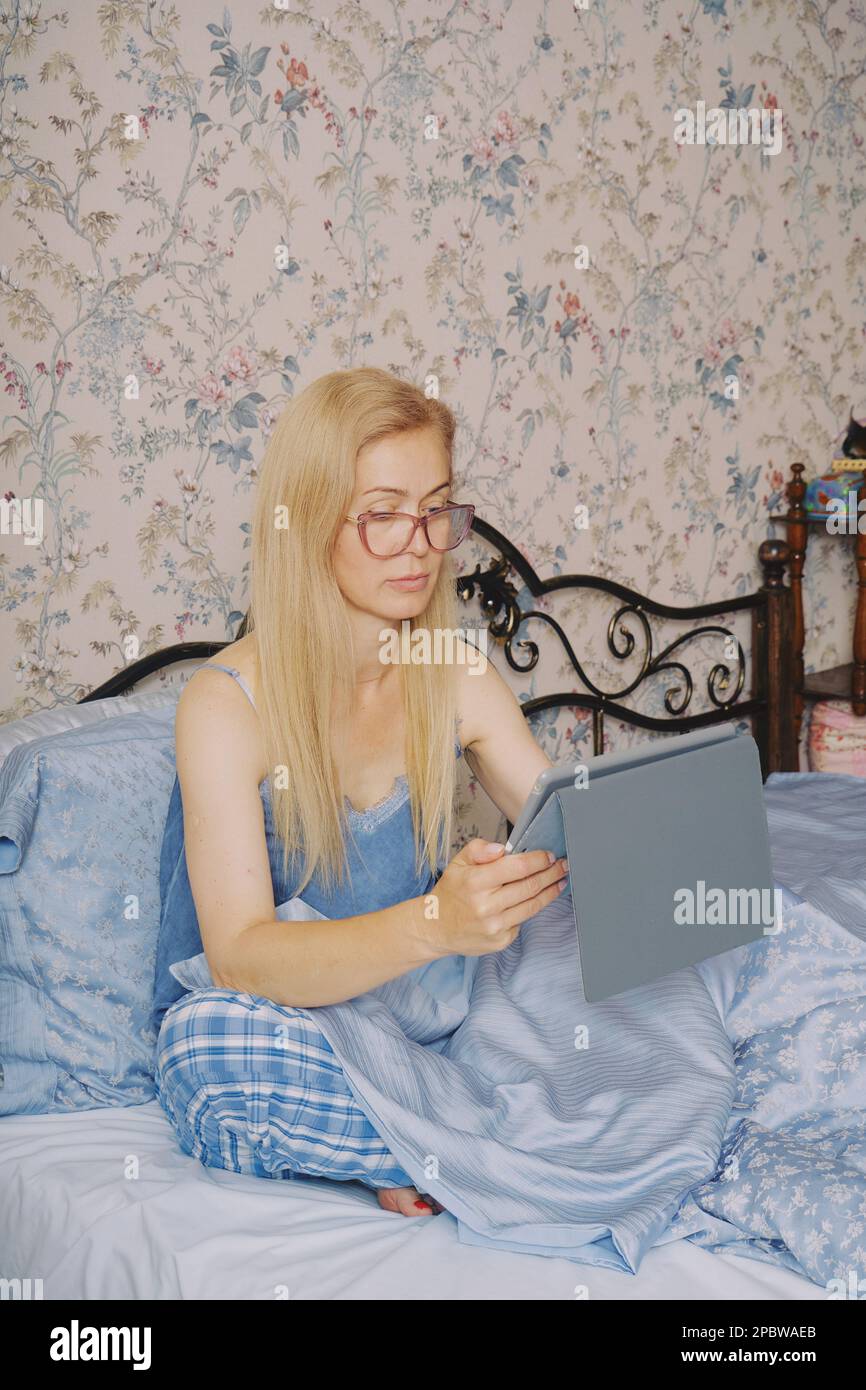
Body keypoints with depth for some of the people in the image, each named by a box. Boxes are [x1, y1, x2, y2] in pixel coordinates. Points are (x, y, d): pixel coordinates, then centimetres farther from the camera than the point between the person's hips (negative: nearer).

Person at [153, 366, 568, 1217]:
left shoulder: (457, 681, -3)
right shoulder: (227, 706, -19)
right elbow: (238, 958, -29)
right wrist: (434, 923, -47)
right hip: (269, 1029, -2)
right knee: (217, 1035, -38)